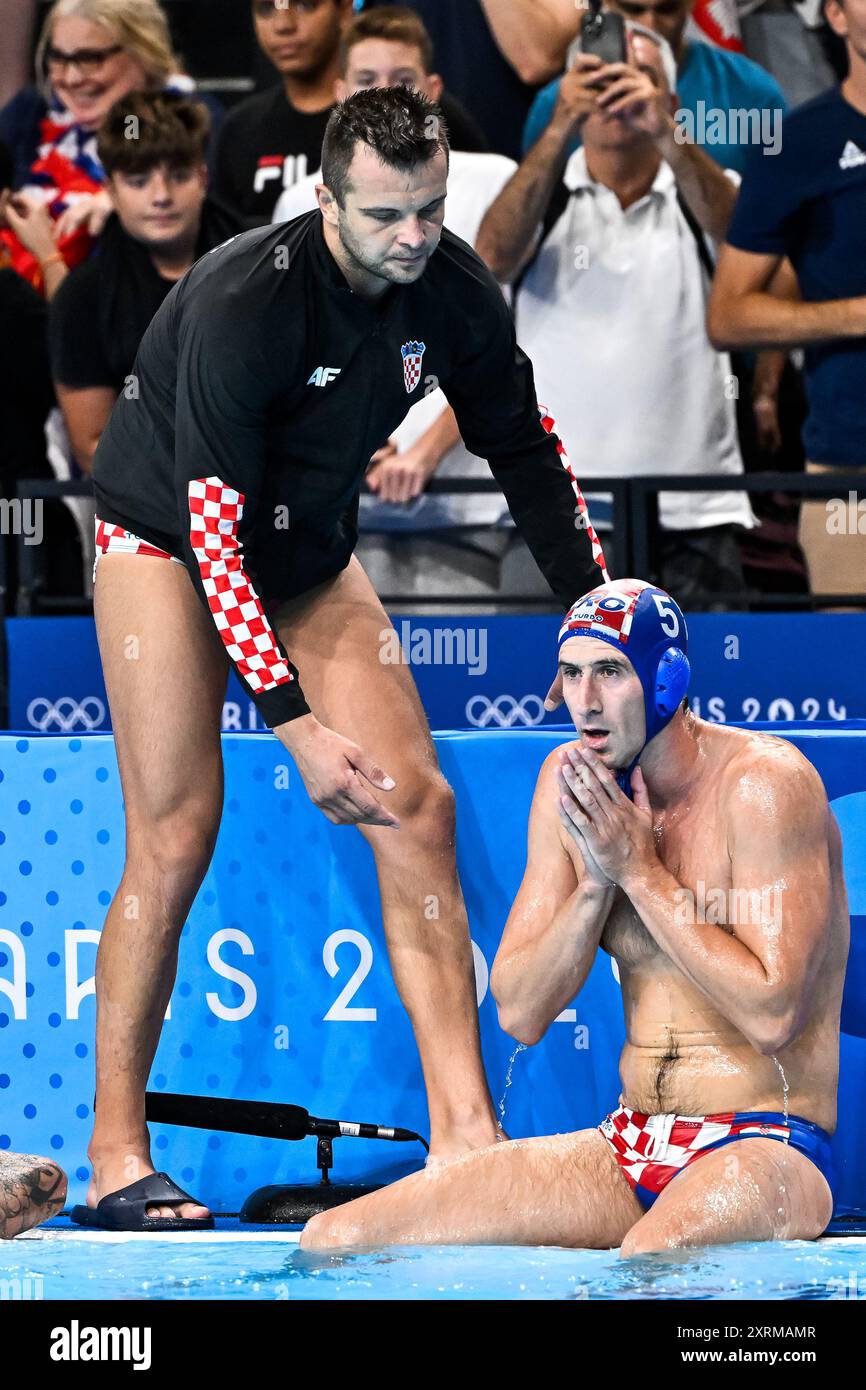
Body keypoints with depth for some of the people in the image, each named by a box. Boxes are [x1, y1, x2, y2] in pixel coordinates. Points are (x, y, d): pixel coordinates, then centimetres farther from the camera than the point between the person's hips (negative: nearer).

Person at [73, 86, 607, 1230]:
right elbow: (213, 532, -31)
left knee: (416, 804, -8)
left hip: (312, 554, 6)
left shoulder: (451, 289, -13)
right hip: (169, 537, -5)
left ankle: (462, 1135, -10)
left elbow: (526, 449, 3)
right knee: (176, 836, -15)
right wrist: (295, 724, -33)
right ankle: (116, 1160, -9)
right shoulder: (240, 303, -31)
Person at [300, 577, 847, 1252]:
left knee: (651, 1260, -43)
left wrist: (640, 870, -16)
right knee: (334, 1239, -10)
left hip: (766, 1151, -6)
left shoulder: (765, 781, -12)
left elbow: (773, 1016, -20)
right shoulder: (570, 779, 7)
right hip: (629, 1145, 6)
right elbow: (520, 1013, 6)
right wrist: (597, 880, -10)